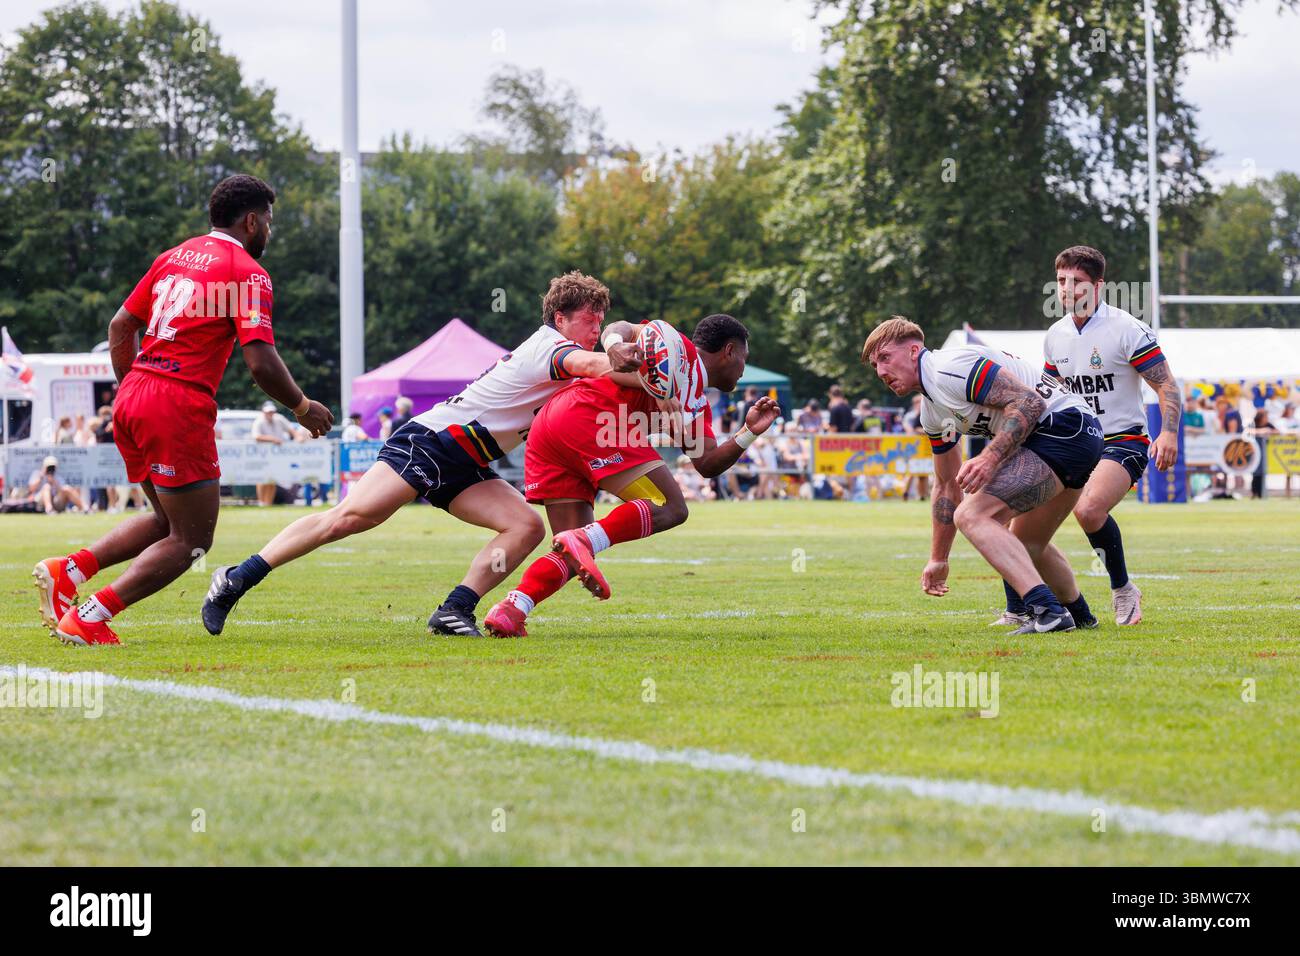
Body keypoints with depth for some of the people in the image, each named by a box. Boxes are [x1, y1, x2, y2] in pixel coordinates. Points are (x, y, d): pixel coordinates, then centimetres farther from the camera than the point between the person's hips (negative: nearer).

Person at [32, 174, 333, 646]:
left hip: (132, 398, 8)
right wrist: (302, 407, 3)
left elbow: (119, 327, 19)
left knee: (167, 520, 23)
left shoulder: (173, 257, 17)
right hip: (180, 406, -8)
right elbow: (261, 362, -13)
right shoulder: (248, 274, -5)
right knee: (190, 541, 1)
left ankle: (67, 570, 6)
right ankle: (88, 619, -9)